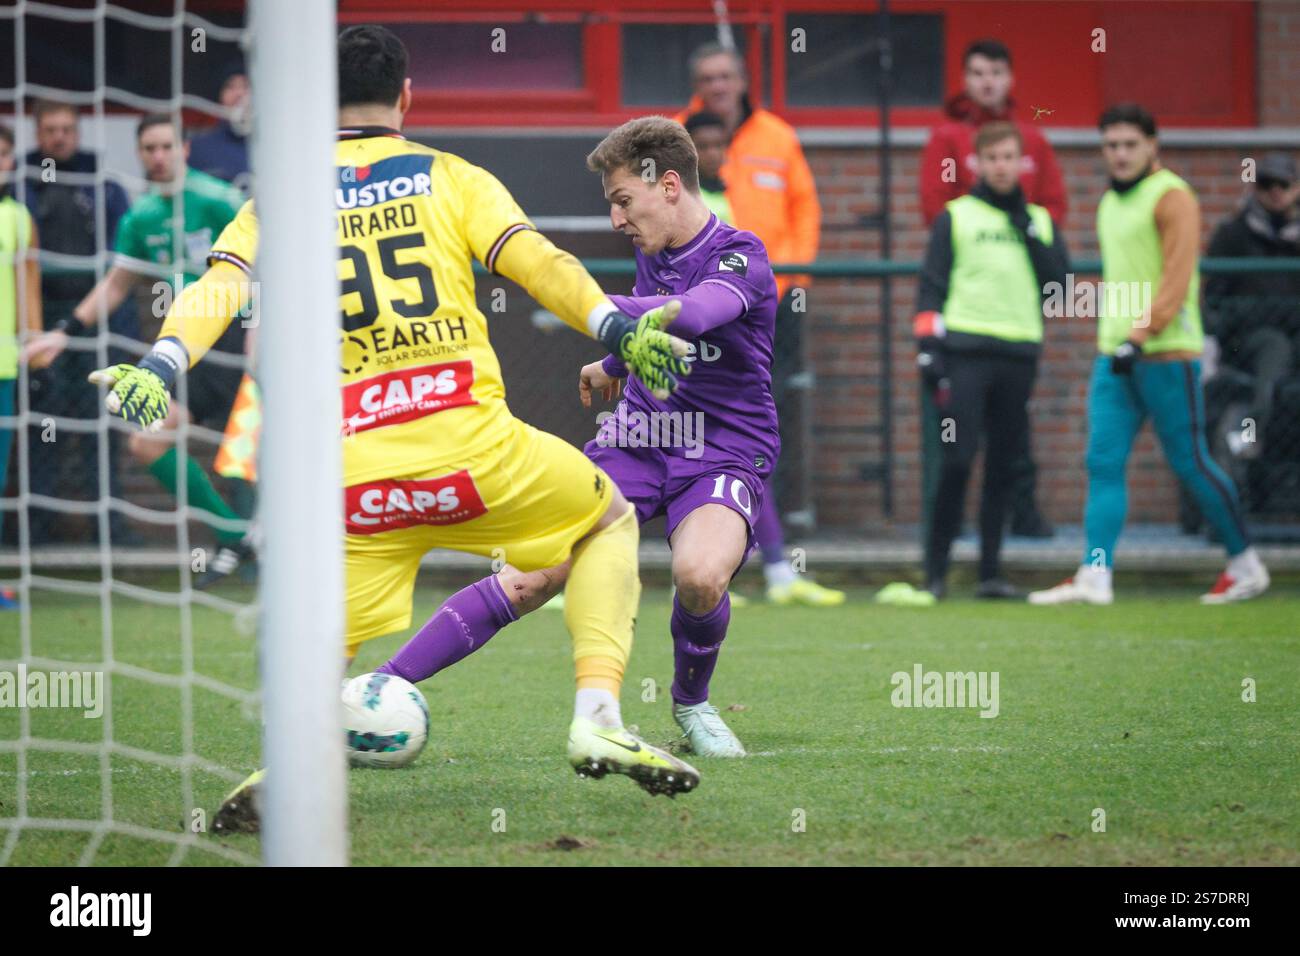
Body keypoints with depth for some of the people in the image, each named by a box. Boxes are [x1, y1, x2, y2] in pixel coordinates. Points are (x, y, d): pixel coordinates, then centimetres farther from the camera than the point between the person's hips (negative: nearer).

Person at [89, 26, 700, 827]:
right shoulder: (451, 179, 10)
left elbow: (219, 287, -4)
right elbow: (538, 262, -5)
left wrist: (161, 366, -15)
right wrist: (618, 328, -11)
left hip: (355, 476, 1)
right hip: (468, 444, -1)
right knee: (610, 520, 25)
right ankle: (597, 720, 7)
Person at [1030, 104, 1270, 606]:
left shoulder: (1171, 197, -8)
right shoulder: (1110, 203, 18)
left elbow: (1176, 277, -15)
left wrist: (1140, 336, -21)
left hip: (1165, 353, -8)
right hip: (1115, 356, 8)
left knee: (1190, 462, -1)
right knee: (1103, 464, -2)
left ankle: (1246, 566, 12)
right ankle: (1095, 577, -6)